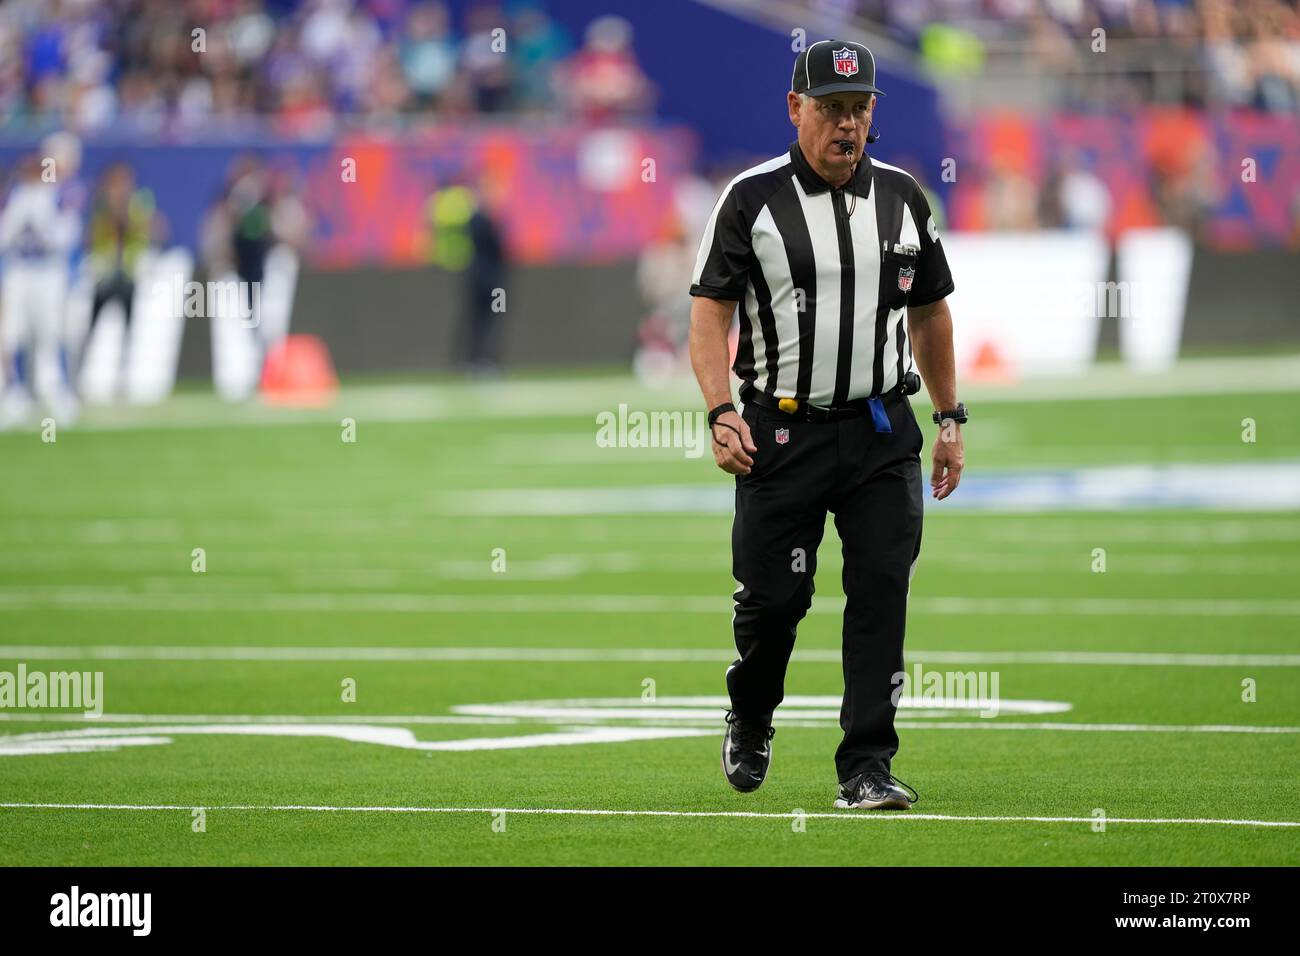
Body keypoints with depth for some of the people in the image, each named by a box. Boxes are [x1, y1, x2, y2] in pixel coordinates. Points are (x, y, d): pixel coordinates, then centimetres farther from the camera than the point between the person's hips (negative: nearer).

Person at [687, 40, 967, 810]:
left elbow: (930, 313, 18)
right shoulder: (752, 199, -2)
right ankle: (750, 725, 30)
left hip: (883, 434, 2)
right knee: (774, 596, 1)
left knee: (882, 589, -8)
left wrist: (951, 419, 15)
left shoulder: (902, 197, 9)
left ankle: (866, 767, -6)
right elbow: (710, 312, -4)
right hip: (781, 431, -2)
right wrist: (721, 413, -16)